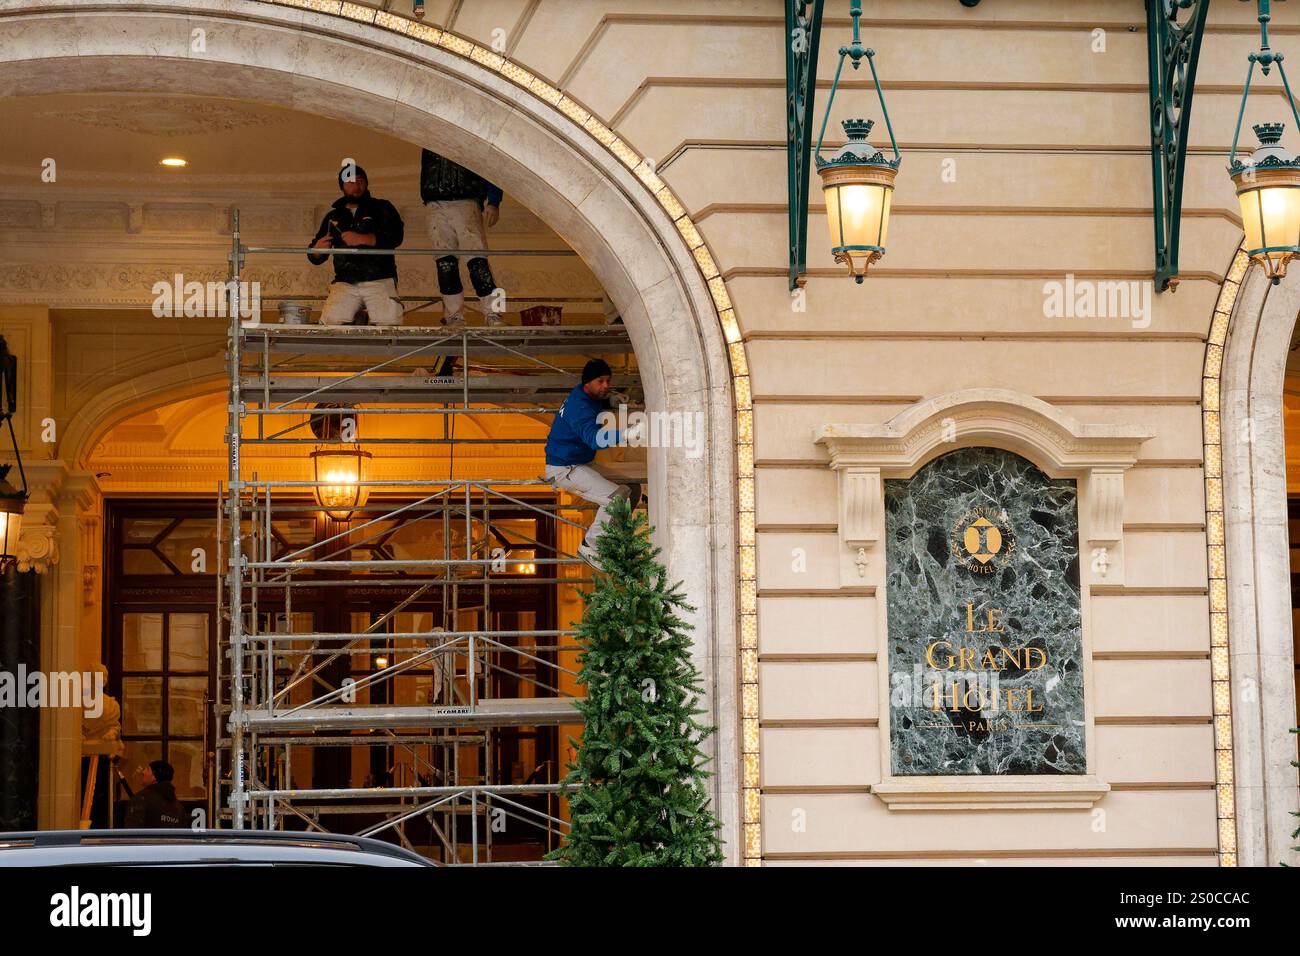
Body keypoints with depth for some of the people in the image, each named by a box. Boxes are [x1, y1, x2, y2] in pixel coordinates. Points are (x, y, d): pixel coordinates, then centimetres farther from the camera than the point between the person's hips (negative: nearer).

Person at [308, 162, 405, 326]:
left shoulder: (382, 208, 13)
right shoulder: (334, 217, 23)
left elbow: (395, 237, -5)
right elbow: (315, 258, 23)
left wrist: (362, 239, -16)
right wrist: (317, 250, -2)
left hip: (379, 280, -2)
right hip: (345, 283, 3)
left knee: (389, 323, -24)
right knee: (329, 323, -19)